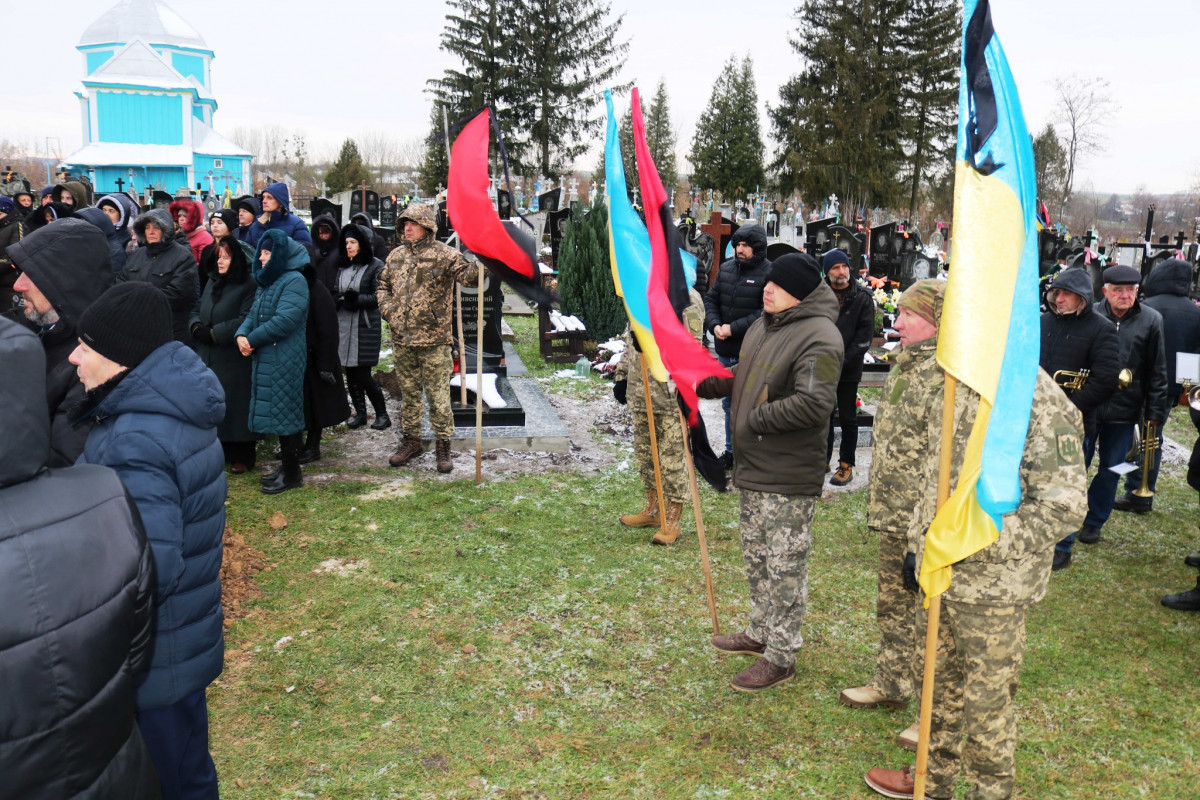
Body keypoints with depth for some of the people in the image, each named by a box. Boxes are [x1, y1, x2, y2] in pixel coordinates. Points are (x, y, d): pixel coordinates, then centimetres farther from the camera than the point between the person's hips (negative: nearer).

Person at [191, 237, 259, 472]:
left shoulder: (248, 286, -9)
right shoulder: (212, 281, 15)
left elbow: (246, 320, -17)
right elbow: (197, 310, 19)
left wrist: (214, 333, -16)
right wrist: (196, 327, -3)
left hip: (234, 359, -7)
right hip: (207, 357, 7)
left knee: (235, 406, -2)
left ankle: (241, 457, 8)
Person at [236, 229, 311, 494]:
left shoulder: (294, 281, -13)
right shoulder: (267, 281, 16)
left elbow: (284, 321, -23)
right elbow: (253, 315, 15)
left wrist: (252, 340, -14)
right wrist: (241, 335, -6)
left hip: (284, 360, -9)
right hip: (265, 359, 9)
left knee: (285, 412, -3)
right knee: (277, 412, 14)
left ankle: (292, 474, 7)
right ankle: (287, 466, 24)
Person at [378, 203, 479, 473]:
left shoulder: (444, 255, -6)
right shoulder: (396, 256, 11)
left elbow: (467, 274, -19)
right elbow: (382, 286, 20)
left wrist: (482, 265, -41)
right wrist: (388, 310, 3)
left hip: (433, 339, -5)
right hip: (401, 339, 5)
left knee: (438, 395, 0)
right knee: (408, 393, 16)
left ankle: (443, 445, 12)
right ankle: (411, 440, 29)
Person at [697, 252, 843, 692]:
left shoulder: (819, 338, -20)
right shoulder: (764, 324, 10)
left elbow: (813, 404, -29)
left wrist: (755, 419, -20)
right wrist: (703, 383, 7)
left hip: (789, 478, -10)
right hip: (752, 467, 10)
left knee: (785, 566, 2)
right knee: (756, 557, 22)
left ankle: (781, 656, 15)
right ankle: (760, 633, 40)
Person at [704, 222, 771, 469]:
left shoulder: (770, 273, -13)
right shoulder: (726, 268, 8)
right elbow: (710, 299, 11)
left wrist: (734, 328, -19)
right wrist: (714, 325, -7)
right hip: (725, 351, 7)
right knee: (729, 404, 18)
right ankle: (731, 451, 33)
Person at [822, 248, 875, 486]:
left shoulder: (862, 298, -3)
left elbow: (865, 337, -6)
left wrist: (842, 362, -12)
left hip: (849, 370, -2)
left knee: (847, 418, 6)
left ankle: (846, 465, 15)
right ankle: (823, 458, 26)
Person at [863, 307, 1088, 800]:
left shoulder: (1038, 399, -22)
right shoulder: (946, 381, 3)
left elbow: (1063, 505, -23)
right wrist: (921, 545, 17)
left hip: (992, 584, -8)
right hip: (938, 569, 8)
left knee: (985, 703, 10)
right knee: (935, 677, 24)